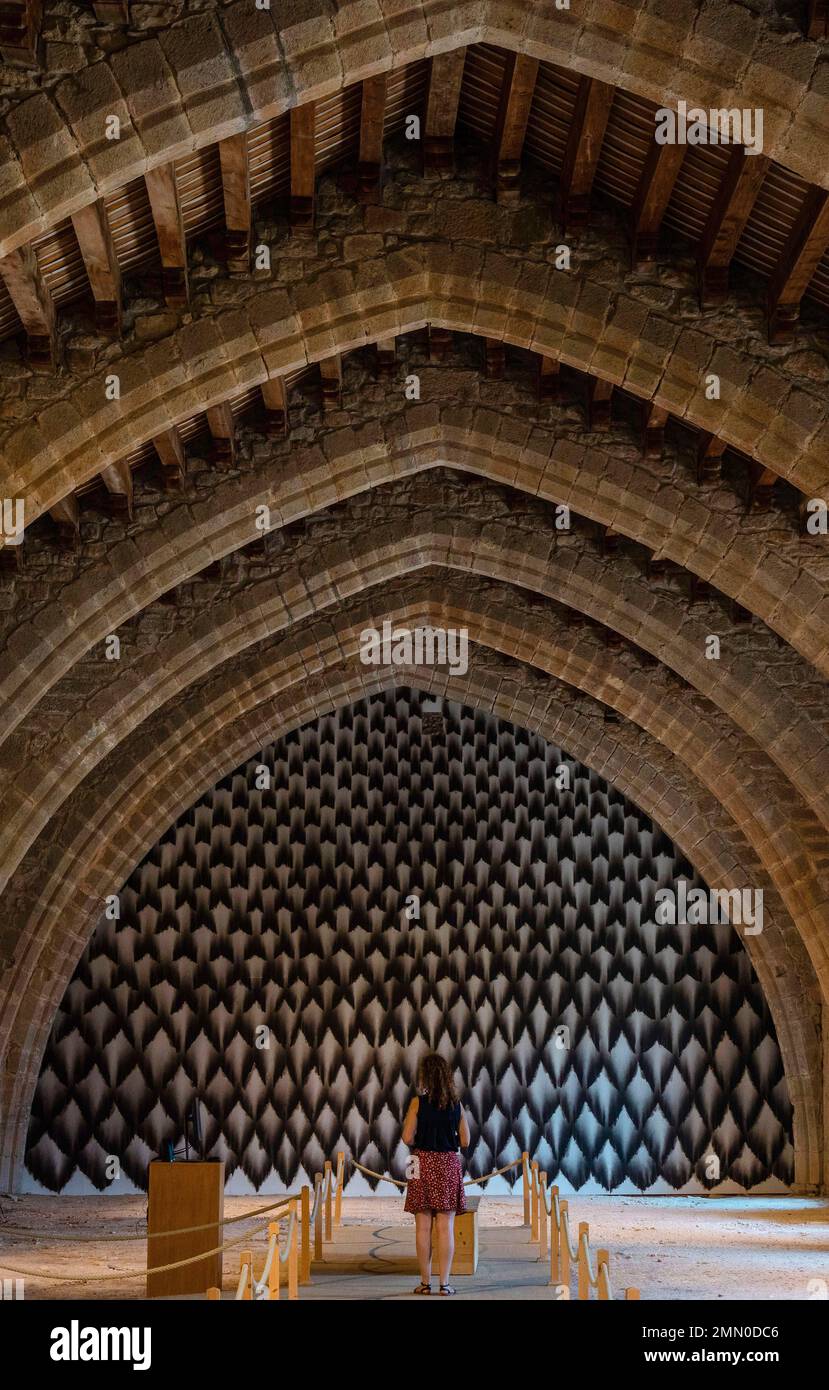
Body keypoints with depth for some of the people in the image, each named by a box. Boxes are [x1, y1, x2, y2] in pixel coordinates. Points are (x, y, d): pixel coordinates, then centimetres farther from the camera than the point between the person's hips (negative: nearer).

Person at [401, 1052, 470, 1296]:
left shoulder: (418, 1102, -7)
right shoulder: (455, 1104, 2)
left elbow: (407, 1137, -11)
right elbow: (465, 1141, 5)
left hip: (423, 1163, -2)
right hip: (449, 1164, 2)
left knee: (423, 1226, 5)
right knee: (445, 1227, 3)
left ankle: (426, 1282, 9)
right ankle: (444, 1283, 3)